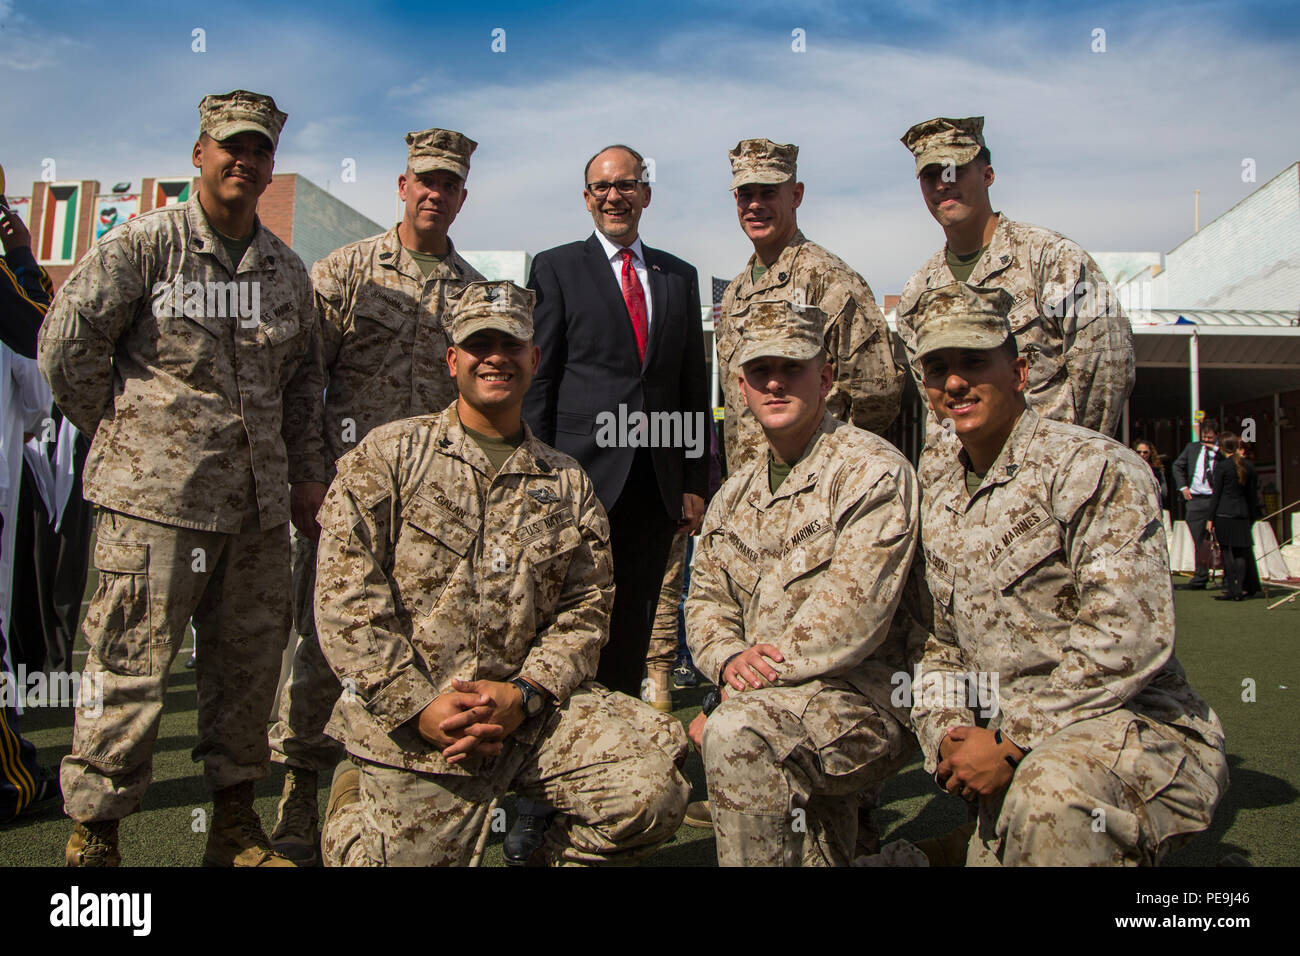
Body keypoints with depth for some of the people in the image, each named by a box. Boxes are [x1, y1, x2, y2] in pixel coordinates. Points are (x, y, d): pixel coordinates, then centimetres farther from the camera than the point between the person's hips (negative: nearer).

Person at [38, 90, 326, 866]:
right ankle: (94, 833, 15)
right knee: (131, 666, -1)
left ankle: (236, 823, 25)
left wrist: (306, 471, 16)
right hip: (155, 497, -5)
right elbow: (66, 345, -1)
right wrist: (123, 432, 4)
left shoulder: (287, 270, 14)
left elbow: (304, 379, 21)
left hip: (258, 503, 5)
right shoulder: (142, 245, -2)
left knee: (250, 660, 11)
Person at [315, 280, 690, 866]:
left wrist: (523, 695, -11)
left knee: (654, 791, -16)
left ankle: (551, 851, 12)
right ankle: (355, 801, 26)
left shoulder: (567, 484, 13)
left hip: (529, 710, 2)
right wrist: (418, 704, -13)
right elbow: (346, 597, -4)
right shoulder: (387, 456, 4)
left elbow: (585, 608, 6)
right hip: (406, 721, -2)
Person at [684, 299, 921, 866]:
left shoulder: (872, 470, -9)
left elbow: (852, 612, -18)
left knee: (736, 732, -29)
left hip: (865, 697, -8)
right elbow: (705, 599, 16)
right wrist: (729, 659, -8)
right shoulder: (737, 495, 15)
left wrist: (747, 689, -16)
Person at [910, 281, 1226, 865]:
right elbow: (943, 641, 16)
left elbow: (1128, 640, -22)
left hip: (1134, 728, -7)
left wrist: (1011, 743, -20)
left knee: (1050, 794, -37)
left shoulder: (1093, 468, -13)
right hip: (1016, 766, 8)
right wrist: (946, 731, -3)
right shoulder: (937, 499, 10)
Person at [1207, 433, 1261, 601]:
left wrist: (1210, 518, -3)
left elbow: (1216, 494, -7)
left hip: (1224, 513, -5)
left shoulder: (1222, 466, -7)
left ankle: (1231, 590, -1)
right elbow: (1253, 494, 11)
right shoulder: (1249, 465, 7)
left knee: (1227, 552, -1)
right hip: (1243, 513, 5)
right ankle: (1239, 589, 6)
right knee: (1241, 552, 7)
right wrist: (1252, 516, 17)